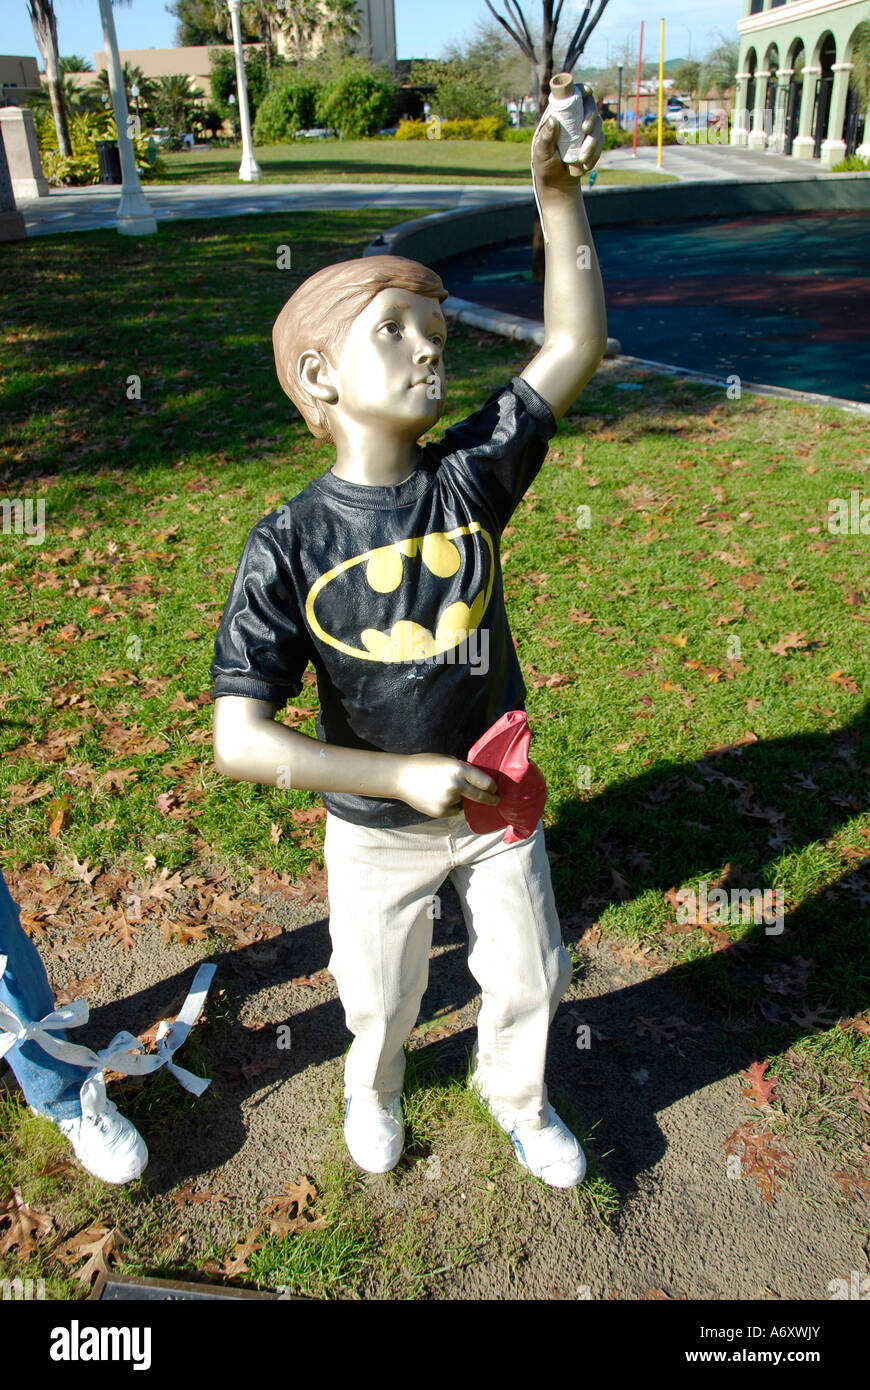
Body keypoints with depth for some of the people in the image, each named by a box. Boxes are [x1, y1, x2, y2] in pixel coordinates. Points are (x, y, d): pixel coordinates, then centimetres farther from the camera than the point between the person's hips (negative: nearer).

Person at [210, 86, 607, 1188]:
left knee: (525, 980, 23)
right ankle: (373, 1091, 59)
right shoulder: (289, 546, -22)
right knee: (382, 999, 23)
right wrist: (404, 777, -27)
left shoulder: (472, 476, -14)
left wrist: (558, 192, -26)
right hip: (376, 835, -2)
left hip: (497, 804, 3)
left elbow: (573, 350, -16)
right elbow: (238, 739, -26)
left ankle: (513, 1092, 57)